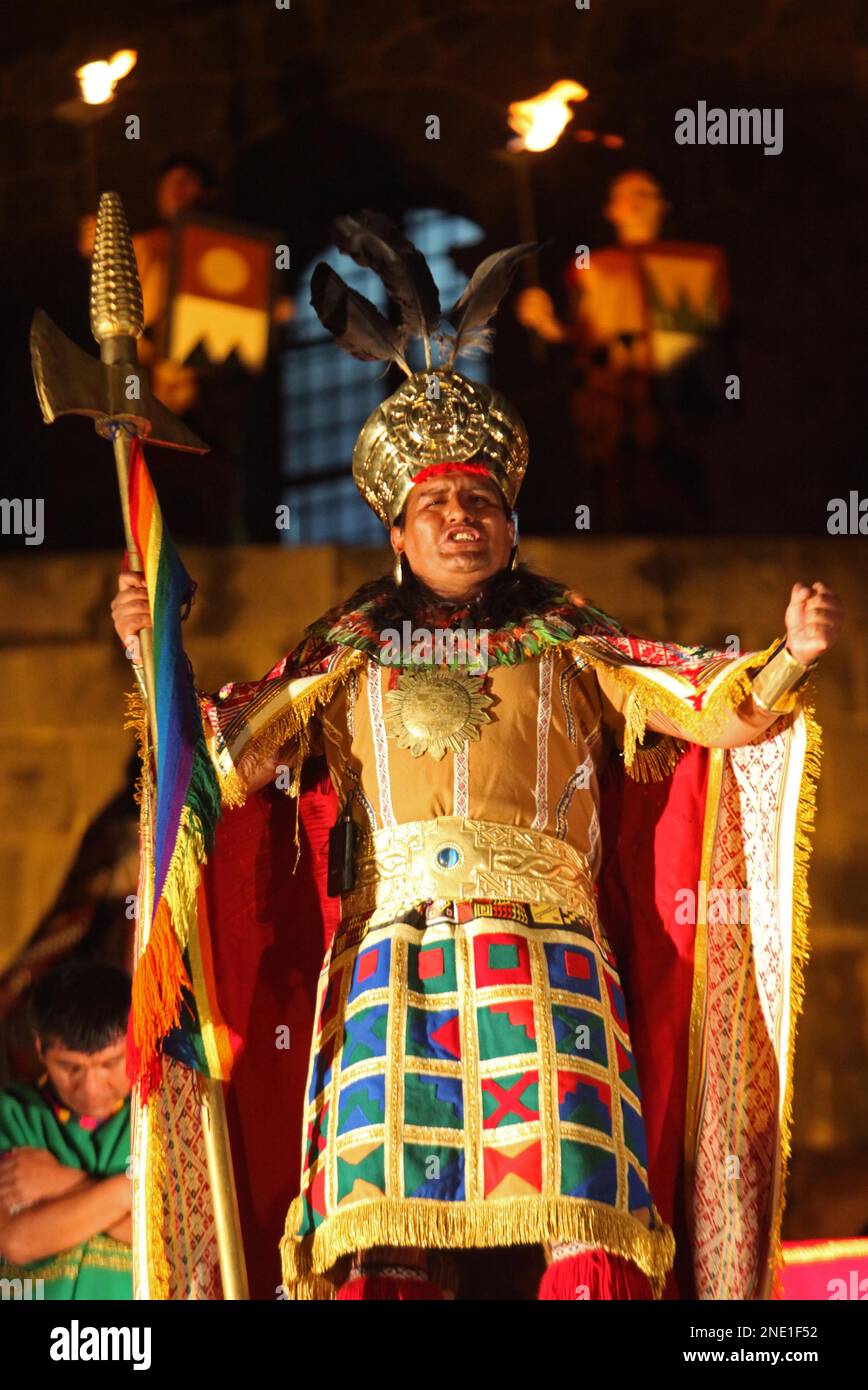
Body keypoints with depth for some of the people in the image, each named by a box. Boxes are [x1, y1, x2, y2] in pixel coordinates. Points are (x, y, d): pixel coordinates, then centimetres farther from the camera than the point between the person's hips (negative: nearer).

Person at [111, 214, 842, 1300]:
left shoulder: (567, 647, 19)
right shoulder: (350, 657, 21)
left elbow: (723, 718, 11)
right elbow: (227, 761, 15)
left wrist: (793, 658, -7)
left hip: (546, 954, 0)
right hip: (397, 956, 0)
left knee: (586, 1233, -18)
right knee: (391, 1240, -16)